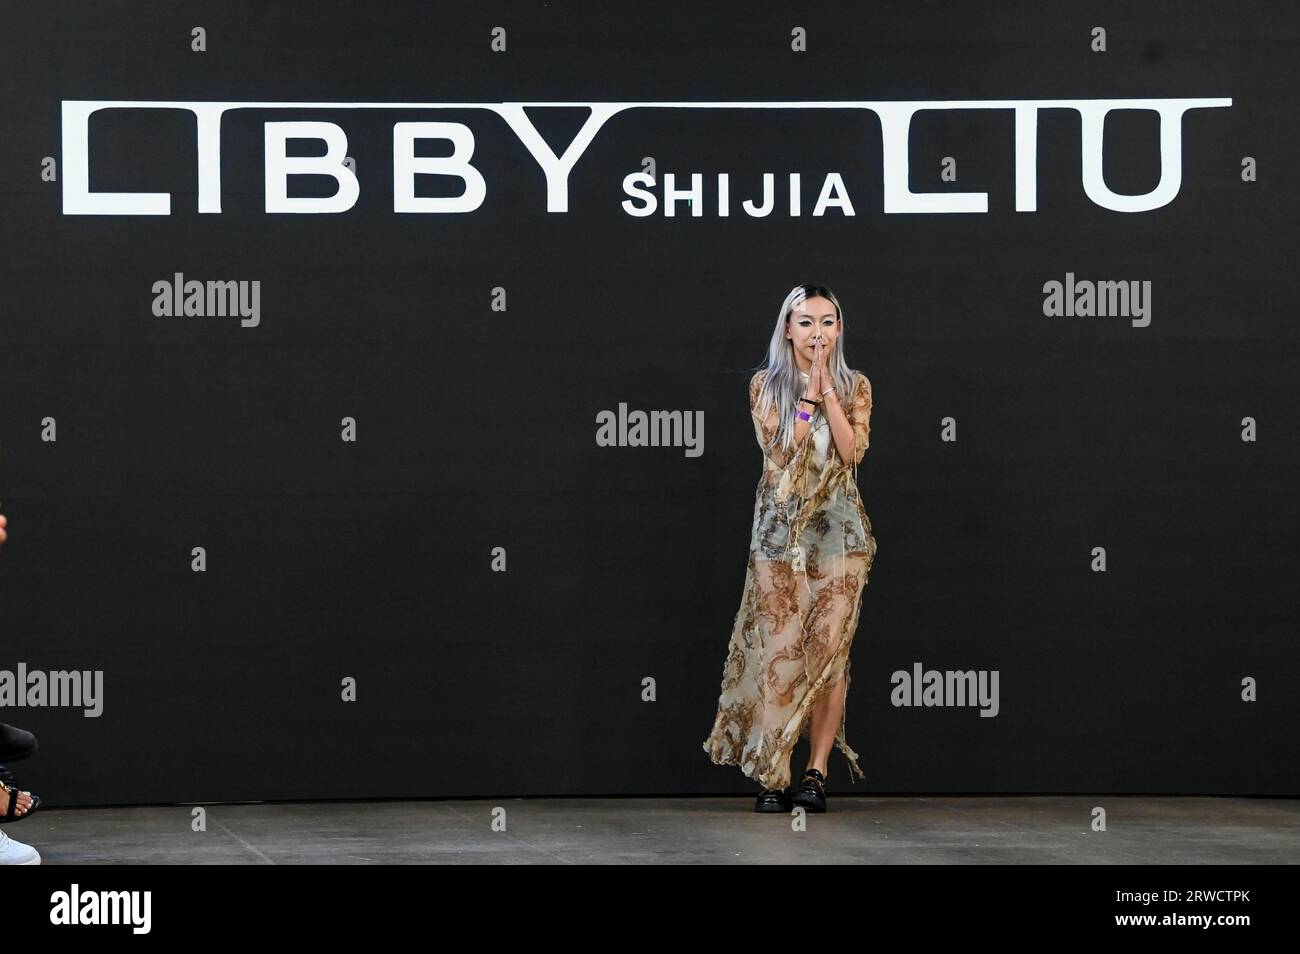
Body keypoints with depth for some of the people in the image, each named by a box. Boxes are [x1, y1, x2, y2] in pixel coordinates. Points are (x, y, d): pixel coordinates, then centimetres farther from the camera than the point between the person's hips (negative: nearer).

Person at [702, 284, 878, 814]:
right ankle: (771, 776, -5)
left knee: (829, 649, -3)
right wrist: (809, 393, -11)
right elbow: (781, 452, -8)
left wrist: (827, 391, -11)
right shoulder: (766, 386, 5)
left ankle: (816, 773, 1)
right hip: (781, 527, -1)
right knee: (781, 648, -7)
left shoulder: (854, 386, 8)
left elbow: (852, 451, -7)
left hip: (839, 530, 1)